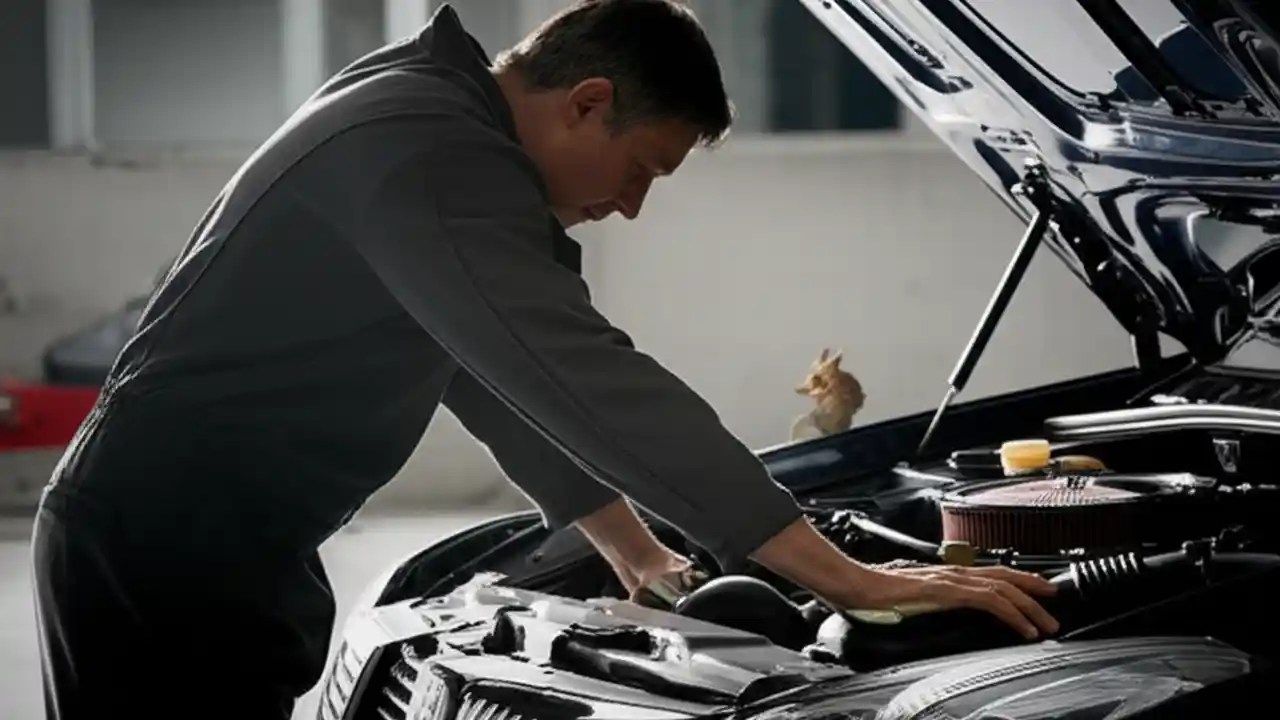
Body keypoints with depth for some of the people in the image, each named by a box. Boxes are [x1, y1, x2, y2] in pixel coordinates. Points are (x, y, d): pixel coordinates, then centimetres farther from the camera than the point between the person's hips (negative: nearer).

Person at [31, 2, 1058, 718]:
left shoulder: (430, 112, 11)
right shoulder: (432, 153, -22)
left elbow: (516, 380, 20)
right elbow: (589, 383, -30)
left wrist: (636, 550, 17)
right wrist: (849, 578, -31)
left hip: (230, 547, 10)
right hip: (162, 546, -10)